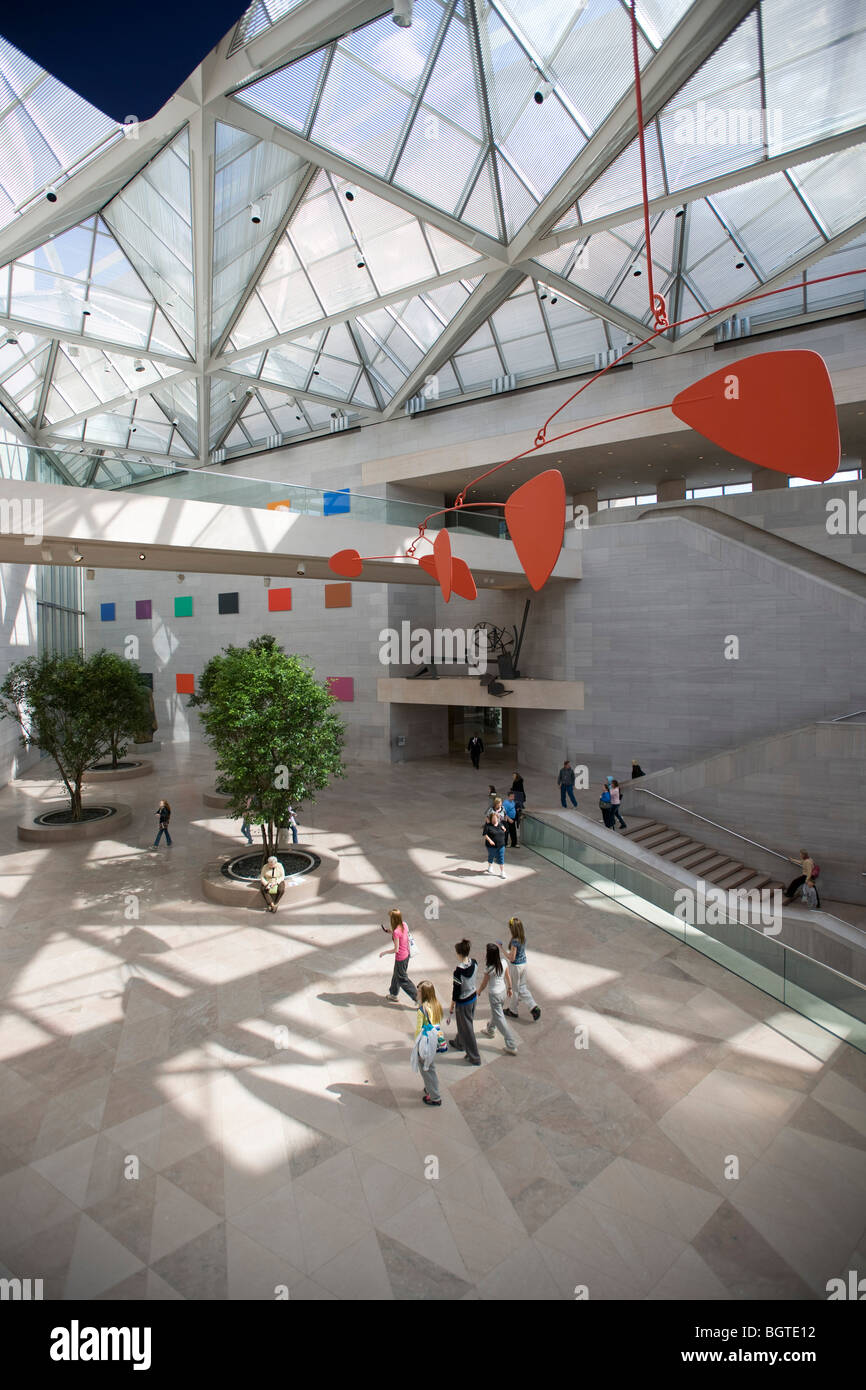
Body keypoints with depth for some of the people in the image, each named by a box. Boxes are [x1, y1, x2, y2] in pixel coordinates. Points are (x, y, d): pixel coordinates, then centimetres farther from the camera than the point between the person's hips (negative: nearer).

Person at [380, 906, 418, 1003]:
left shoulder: (396, 932, -29)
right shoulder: (404, 925, -6)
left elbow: (396, 950, -24)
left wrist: (384, 952, -10)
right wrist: (390, 931, 7)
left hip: (400, 958, -9)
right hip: (406, 954, 9)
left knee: (402, 979, 10)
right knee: (396, 974, 27)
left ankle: (417, 996, 14)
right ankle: (394, 994, 45)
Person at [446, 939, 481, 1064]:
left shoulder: (458, 970, -32)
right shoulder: (474, 962, -12)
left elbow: (456, 991, -20)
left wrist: (452, 1007, -10)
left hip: (463, 1002, -7)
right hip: (474, 997, 7)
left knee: (466, 1028, 10)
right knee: (464, 1023, 29)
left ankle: (475, 1057, 22)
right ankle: (459, 1043, 52)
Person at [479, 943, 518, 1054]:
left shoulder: (489, 969, -28)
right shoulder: (503, 962, -12)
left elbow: (484, 984, -13)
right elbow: (508, 977, 2)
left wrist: (479, 992, 7)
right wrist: (509, 988, 18)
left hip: (495, 995, -7)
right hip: (503, 991, 7)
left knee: (500, 1019, 5)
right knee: (495, 1013, 31)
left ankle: (512, 1046, 8)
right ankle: (490, 1031, 55)